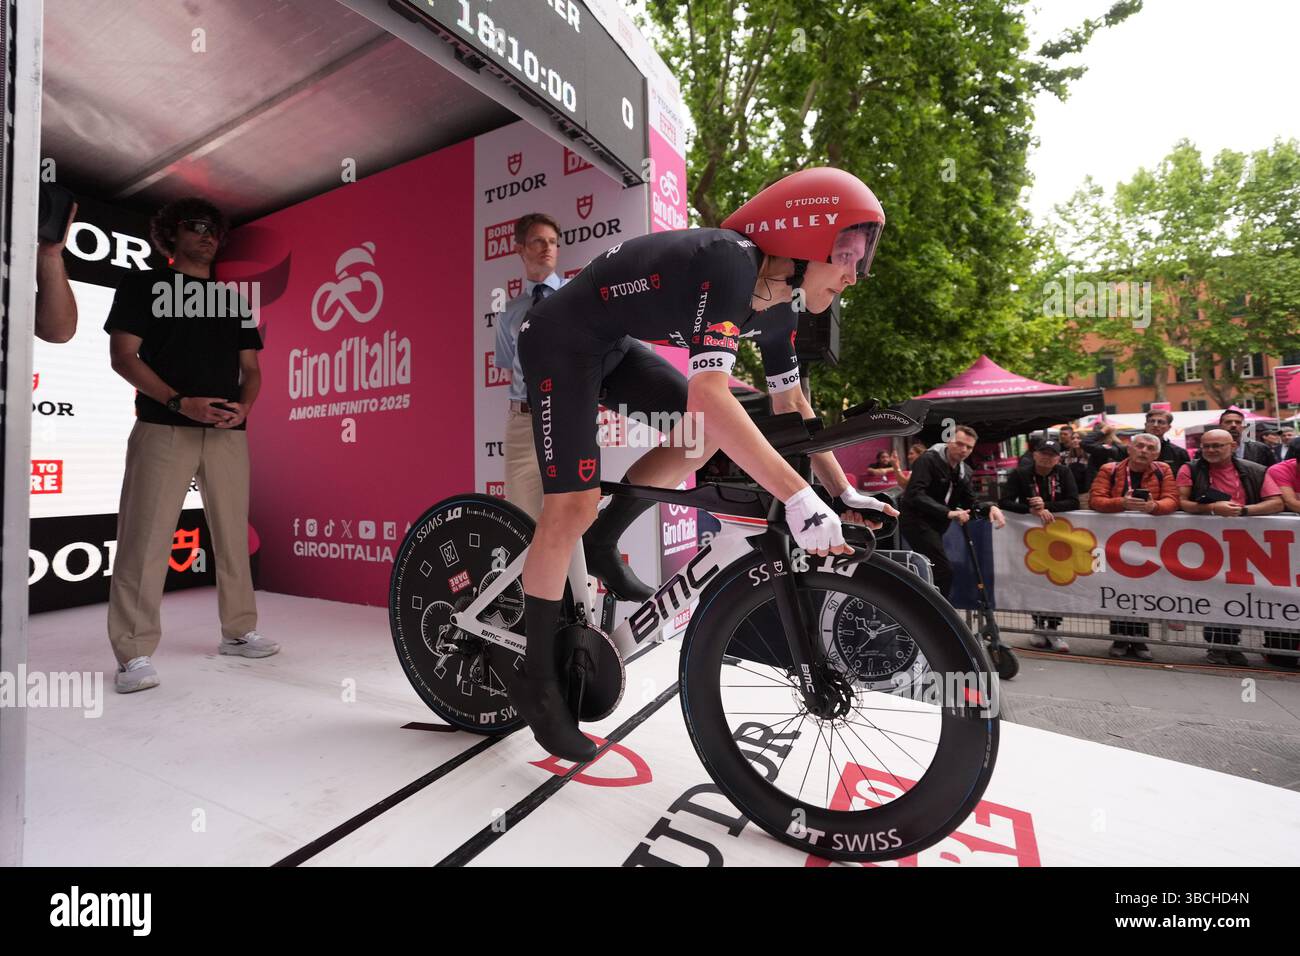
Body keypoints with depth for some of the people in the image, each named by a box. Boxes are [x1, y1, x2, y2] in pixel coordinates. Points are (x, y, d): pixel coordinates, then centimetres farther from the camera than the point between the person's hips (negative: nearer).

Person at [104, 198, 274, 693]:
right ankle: (135, 653, 1)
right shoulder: (144, 286, 9)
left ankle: (238, 632, 17)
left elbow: (251, 368, 16)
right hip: (164, 428, -3)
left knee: (233, 535, 6)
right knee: (146, 538, -6)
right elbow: (124, 356, -1)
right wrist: (180, 402, -15)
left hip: (228, 432, 4)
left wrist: (244, 405, -5)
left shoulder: (233, 301, 20)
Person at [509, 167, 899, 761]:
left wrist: (843, 493, 2)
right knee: (573, 505, -15)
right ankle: (534, 677, 1)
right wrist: (798, 498, -40)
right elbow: (709, 395, -40)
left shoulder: (775, 302, 1)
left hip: (614, 346, 9)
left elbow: (791, 405, 7)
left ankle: (600, 545, 12)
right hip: (560, 343, -8)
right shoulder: (728, 264, -28)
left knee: (709, 434, 1)